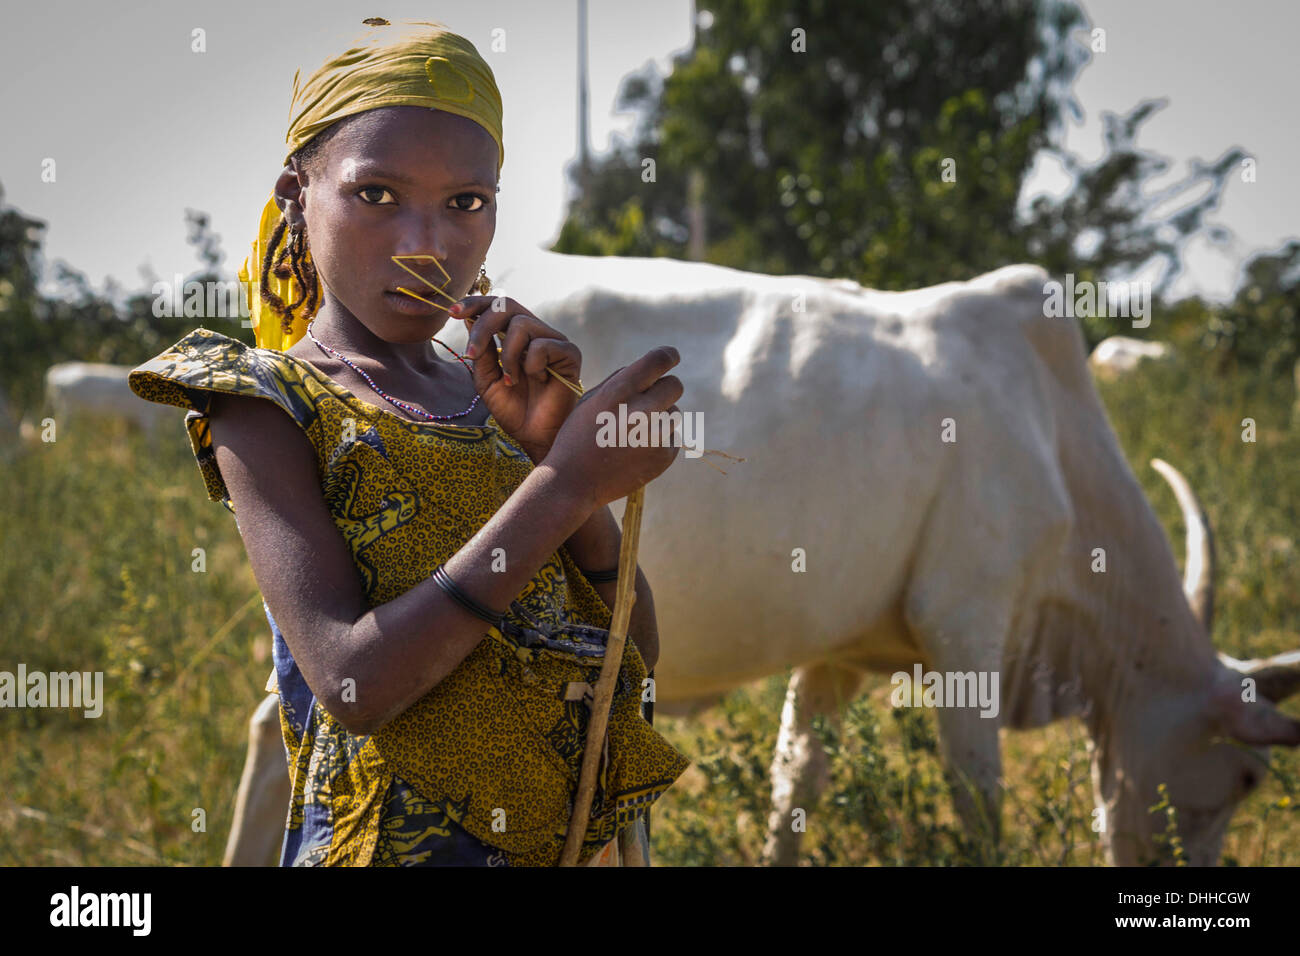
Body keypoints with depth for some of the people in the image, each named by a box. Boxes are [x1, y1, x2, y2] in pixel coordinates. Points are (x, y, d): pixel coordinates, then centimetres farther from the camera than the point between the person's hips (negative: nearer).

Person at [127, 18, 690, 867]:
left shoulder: (499, 401, 6)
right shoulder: (267, 407, -9)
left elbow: (638, 655, -1)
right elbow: (350, 684, -22)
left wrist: (558, 451, -14)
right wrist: (564, 484, -26)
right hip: (404, 837, -5)